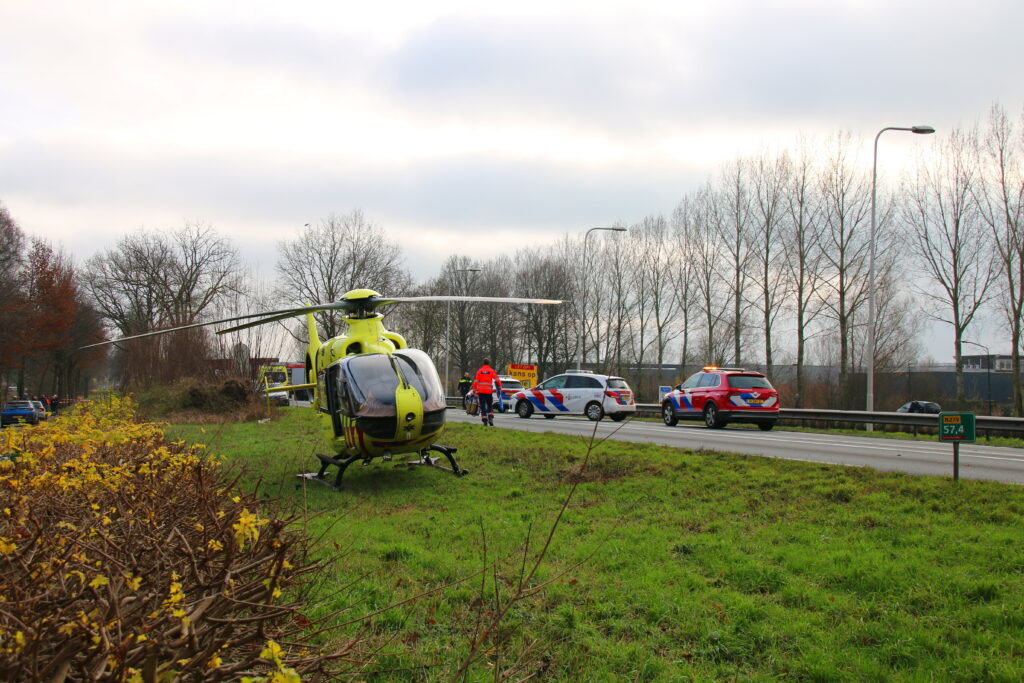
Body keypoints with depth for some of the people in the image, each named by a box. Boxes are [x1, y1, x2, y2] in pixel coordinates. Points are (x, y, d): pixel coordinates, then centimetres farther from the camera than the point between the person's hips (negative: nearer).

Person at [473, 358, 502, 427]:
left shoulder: (479, 371, 6)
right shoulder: (491, 371, 3)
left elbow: (476, 381, 2)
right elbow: (497, 380, -2)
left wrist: (474, 391, 6)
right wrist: (499, 388, 7)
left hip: (480, 391, 0)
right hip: (489, 391, 0)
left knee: (482, 406, 4)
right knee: (490, 405, 12)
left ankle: (485, 421, -3)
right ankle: (490, 418, -8)